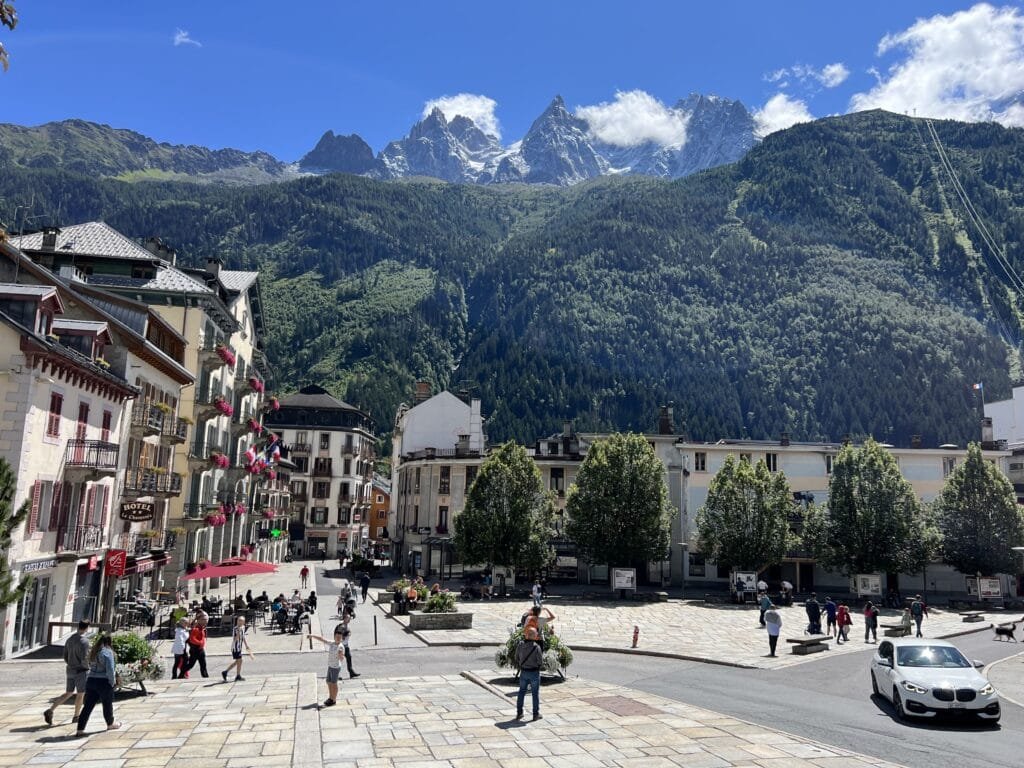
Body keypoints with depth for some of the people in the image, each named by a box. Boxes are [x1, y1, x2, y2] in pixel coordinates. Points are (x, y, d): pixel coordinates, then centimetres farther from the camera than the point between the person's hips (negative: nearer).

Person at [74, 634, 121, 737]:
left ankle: (80, 730, 1)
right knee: (107, 704, 13)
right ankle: (110, 724, 31)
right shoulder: (107, 652, -15)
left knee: (88, 706, 6)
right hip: (103, 682, -6)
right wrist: (112, 682, -6)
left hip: (91, 680, 6)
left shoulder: (93, 652, 10)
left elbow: (91, 667, 17)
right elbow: (110, 670, -19)